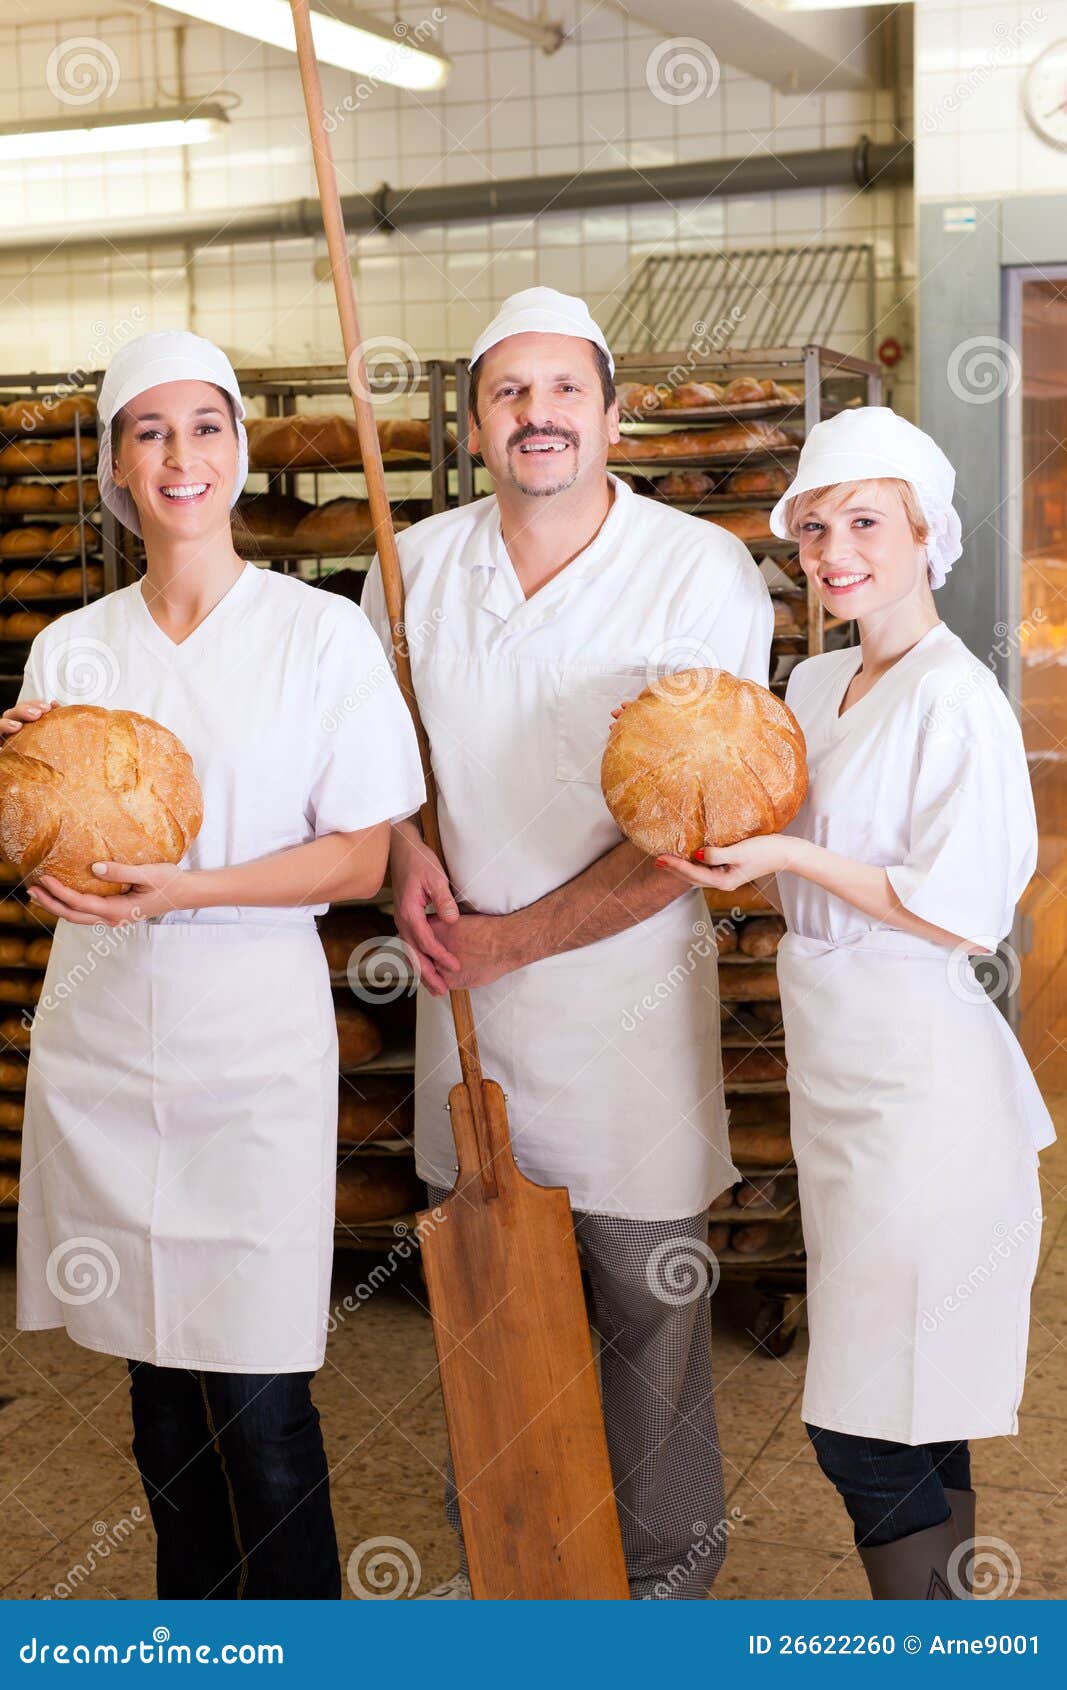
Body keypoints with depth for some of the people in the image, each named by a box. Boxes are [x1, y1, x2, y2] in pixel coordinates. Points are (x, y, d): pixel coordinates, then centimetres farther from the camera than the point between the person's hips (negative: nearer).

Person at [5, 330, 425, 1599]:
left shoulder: (323, 633, -3)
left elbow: (360, 859, -6)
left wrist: (186, 886, -18)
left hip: (250, 1041, -4)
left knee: (257, 1399, -4)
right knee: (155, 1371, 13)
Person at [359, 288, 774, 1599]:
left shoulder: (704, 573, -10)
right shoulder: (416, 566, 4)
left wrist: (519, 937, -13)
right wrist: (403, 854, -1)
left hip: (629, 989, -4)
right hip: (464, 994, 4)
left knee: (648, 1301, 5)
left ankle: (667, 1574, 25)